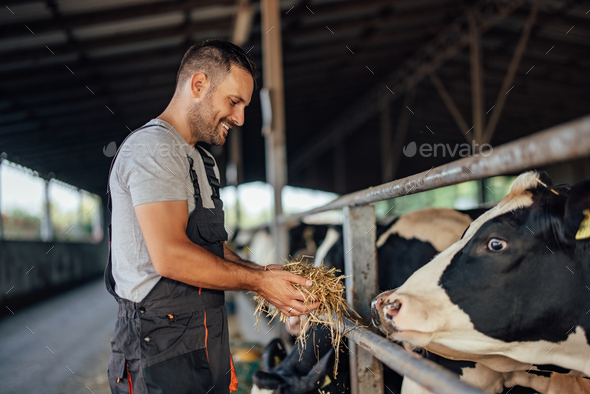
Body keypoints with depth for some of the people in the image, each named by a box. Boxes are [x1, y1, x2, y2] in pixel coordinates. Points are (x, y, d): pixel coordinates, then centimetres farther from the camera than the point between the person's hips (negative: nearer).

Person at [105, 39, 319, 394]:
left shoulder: (202, 161, 20)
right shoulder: (153, 148, -13)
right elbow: (170, 255, -23)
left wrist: (264, 272, 3)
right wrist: (259, 281, -15)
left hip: (206, 339, 9)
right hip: (164, 348, -9)